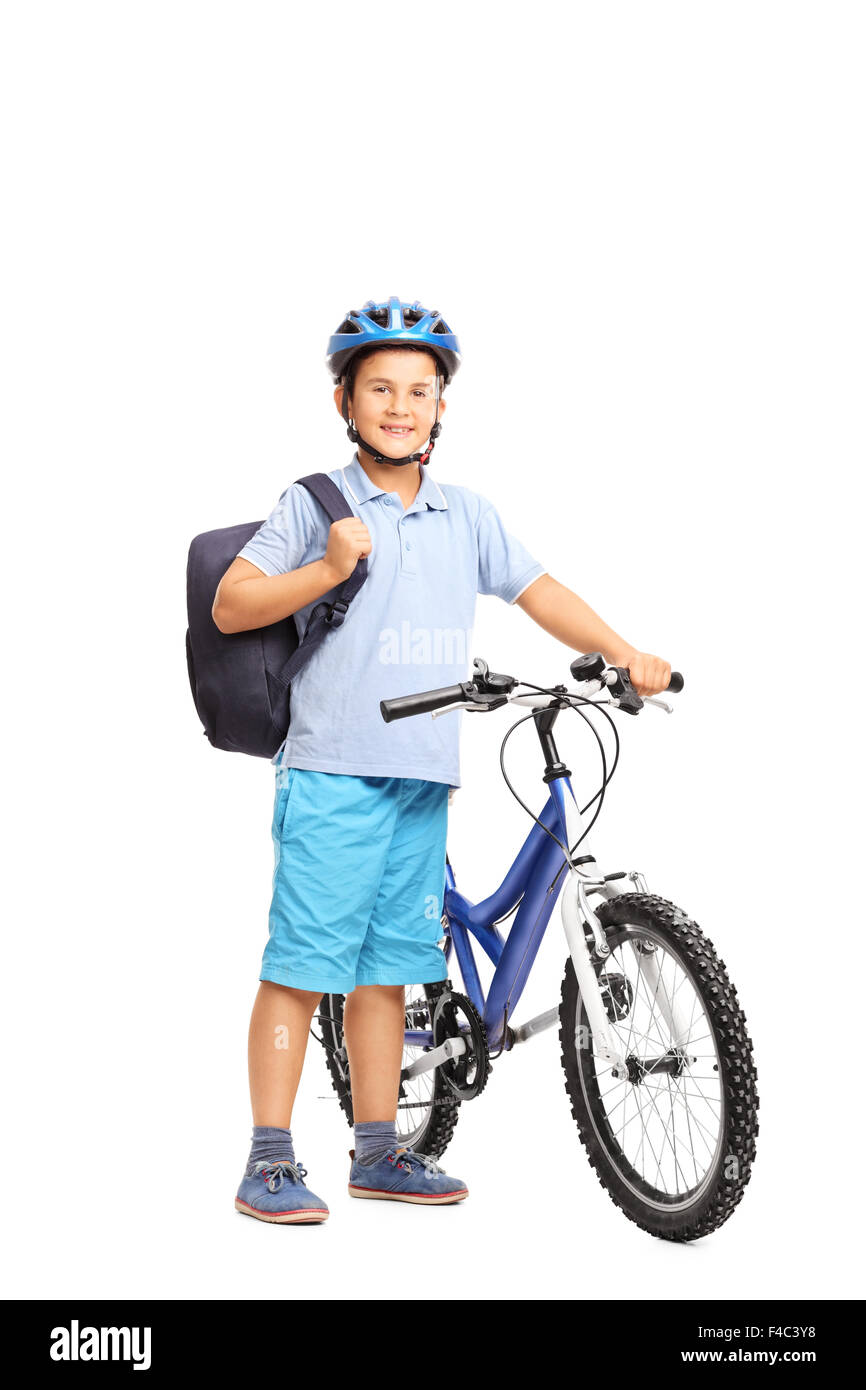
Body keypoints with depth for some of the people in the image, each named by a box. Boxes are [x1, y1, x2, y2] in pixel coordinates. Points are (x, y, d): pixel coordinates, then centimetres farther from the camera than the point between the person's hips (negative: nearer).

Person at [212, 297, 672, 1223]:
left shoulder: (467, 516, 14)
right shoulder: (314, 504, 0)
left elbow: (537, 591, 16)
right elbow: (229, 607, -4)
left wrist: (625, 654, 5)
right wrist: (327, 569, -17)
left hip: (424, 780, 5)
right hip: (333, 774, -5)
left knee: (385, 969, 12)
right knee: (303, 965, -5)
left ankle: (378, 1153, 21)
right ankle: (269, 1159, 3)